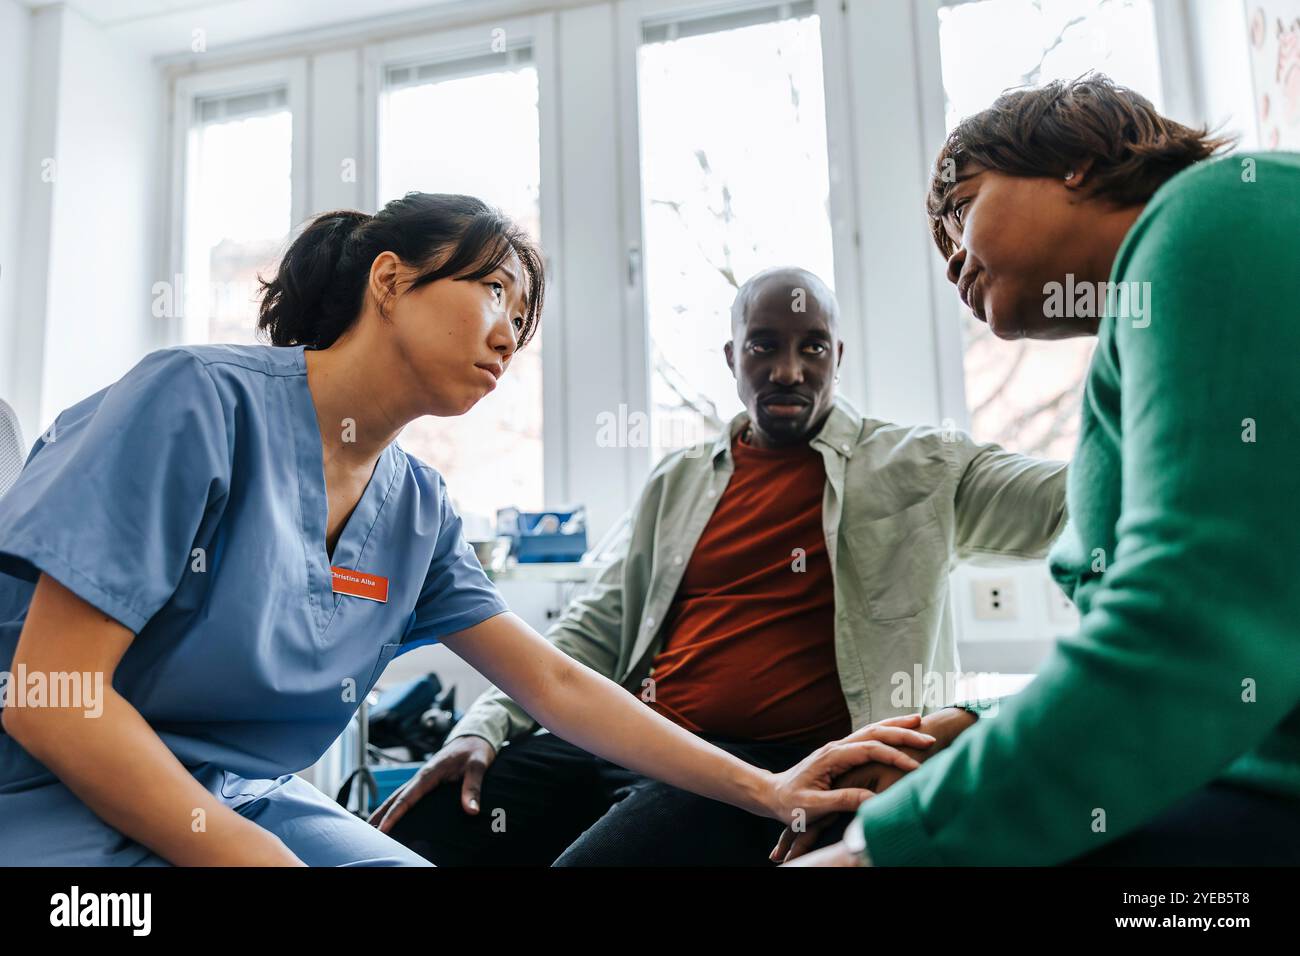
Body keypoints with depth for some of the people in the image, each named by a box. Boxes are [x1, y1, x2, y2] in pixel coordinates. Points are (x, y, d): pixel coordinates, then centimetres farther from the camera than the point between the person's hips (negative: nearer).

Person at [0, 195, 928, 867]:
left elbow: (557, 684, 2)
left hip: (245, 799, 6)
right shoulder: (204, 400, -17)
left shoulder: (419, 509, 1)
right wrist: (254, 852, -23)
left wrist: (767, 790, 0)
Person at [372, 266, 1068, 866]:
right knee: (411, 831, -14)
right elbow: (595, 628, 14)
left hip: (772, 767, -3)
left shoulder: (918, 468, 7)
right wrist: (485, 726, 2)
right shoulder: (678, 481, 17)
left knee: (591, 857, -30)